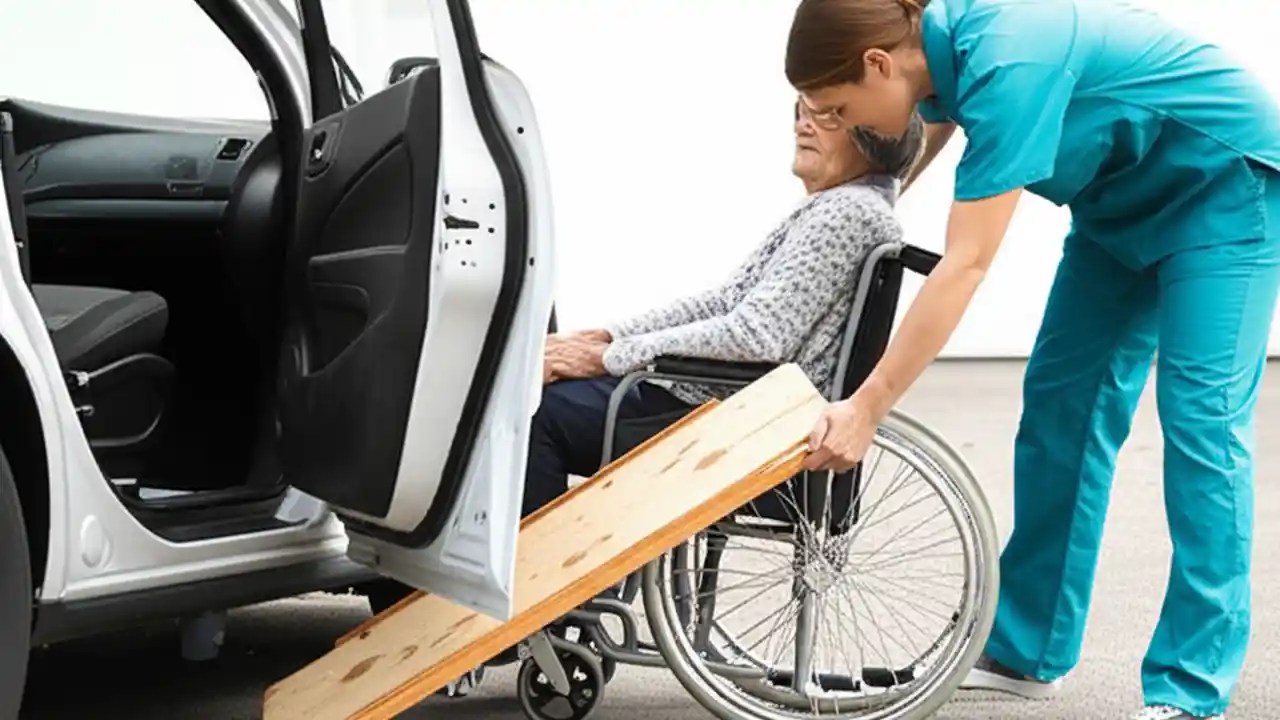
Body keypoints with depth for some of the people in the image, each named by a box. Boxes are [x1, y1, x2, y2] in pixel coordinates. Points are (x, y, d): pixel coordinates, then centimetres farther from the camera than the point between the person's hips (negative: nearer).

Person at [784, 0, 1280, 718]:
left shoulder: (1005, 66, -34)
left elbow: (967, 264, -35)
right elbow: (922, 149, 14)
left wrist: (866, 408, -35)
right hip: (1126, 194, 9)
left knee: (1199, 415, -13)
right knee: (1062, 397, 5)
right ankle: (1026, 653, 11)